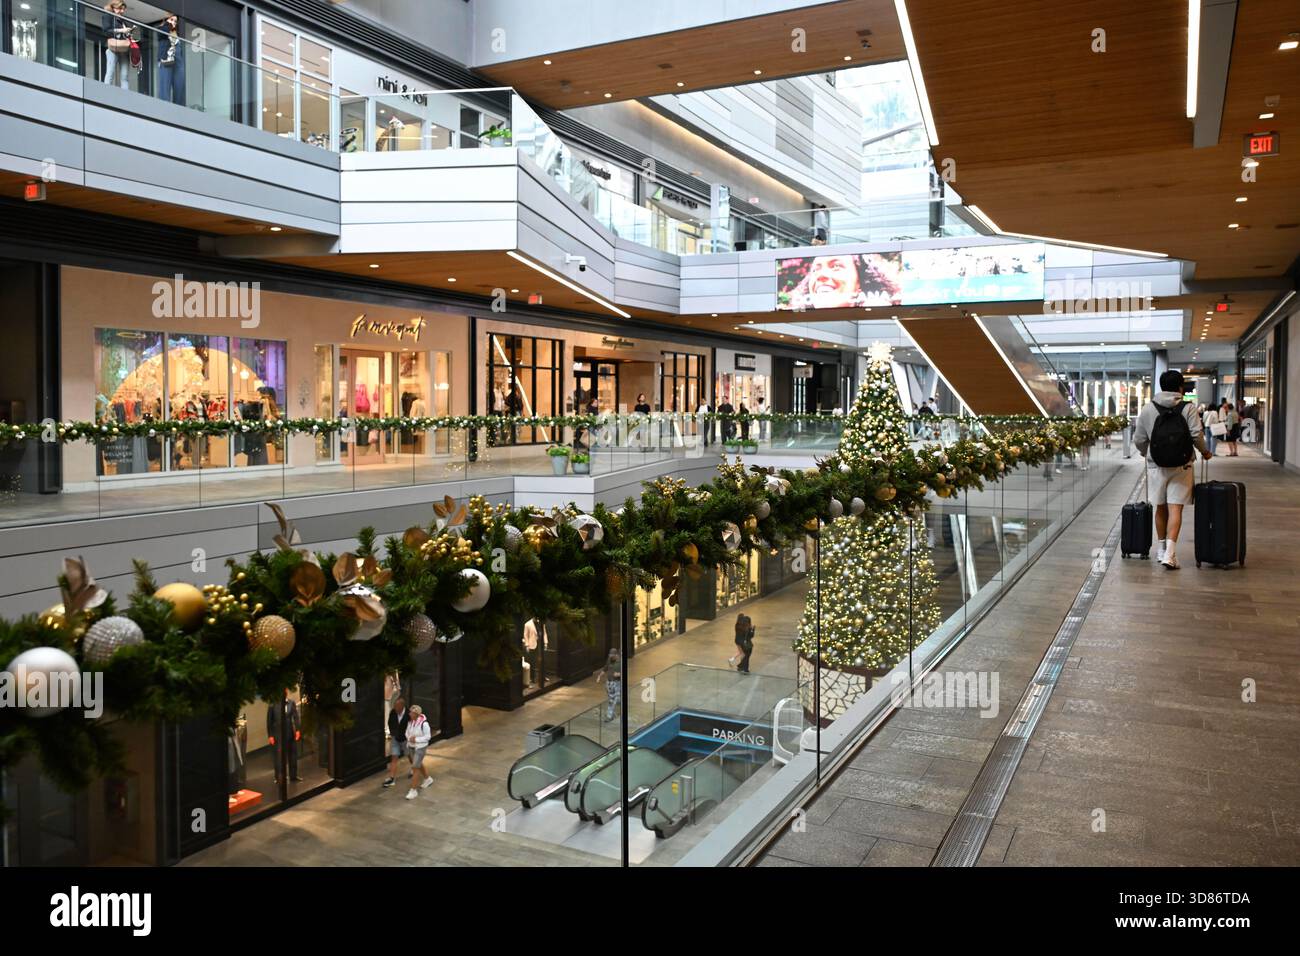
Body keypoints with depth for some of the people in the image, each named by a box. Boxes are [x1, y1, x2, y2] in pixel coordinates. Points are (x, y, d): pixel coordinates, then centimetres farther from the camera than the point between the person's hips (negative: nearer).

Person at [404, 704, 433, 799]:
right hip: (411, 746, 7)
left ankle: (413, 790, 3)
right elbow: (407, 732, 6)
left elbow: (428, 736, -17)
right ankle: (427, 779, 48)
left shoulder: (424, 723, -26)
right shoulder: (410, 721, -7)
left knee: (415, 768, -5)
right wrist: (409, 738, -14)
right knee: (419, 765, 24)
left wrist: (416, 739, -23)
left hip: (420, 747, -7)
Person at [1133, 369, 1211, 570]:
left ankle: (1163, 548, 26)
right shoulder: (1187, 408, -4)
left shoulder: (1148, 409, 2)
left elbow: (1139, 440, 5)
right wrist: (1205, 451, 10)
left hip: (1156, 465, 2)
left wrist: (1145, 453, 25)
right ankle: (1170, 552, -14)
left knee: (1161, 508, 14)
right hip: (1181, 465, -2)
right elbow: (1197, 435, -10)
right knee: (1175, 509, -4)